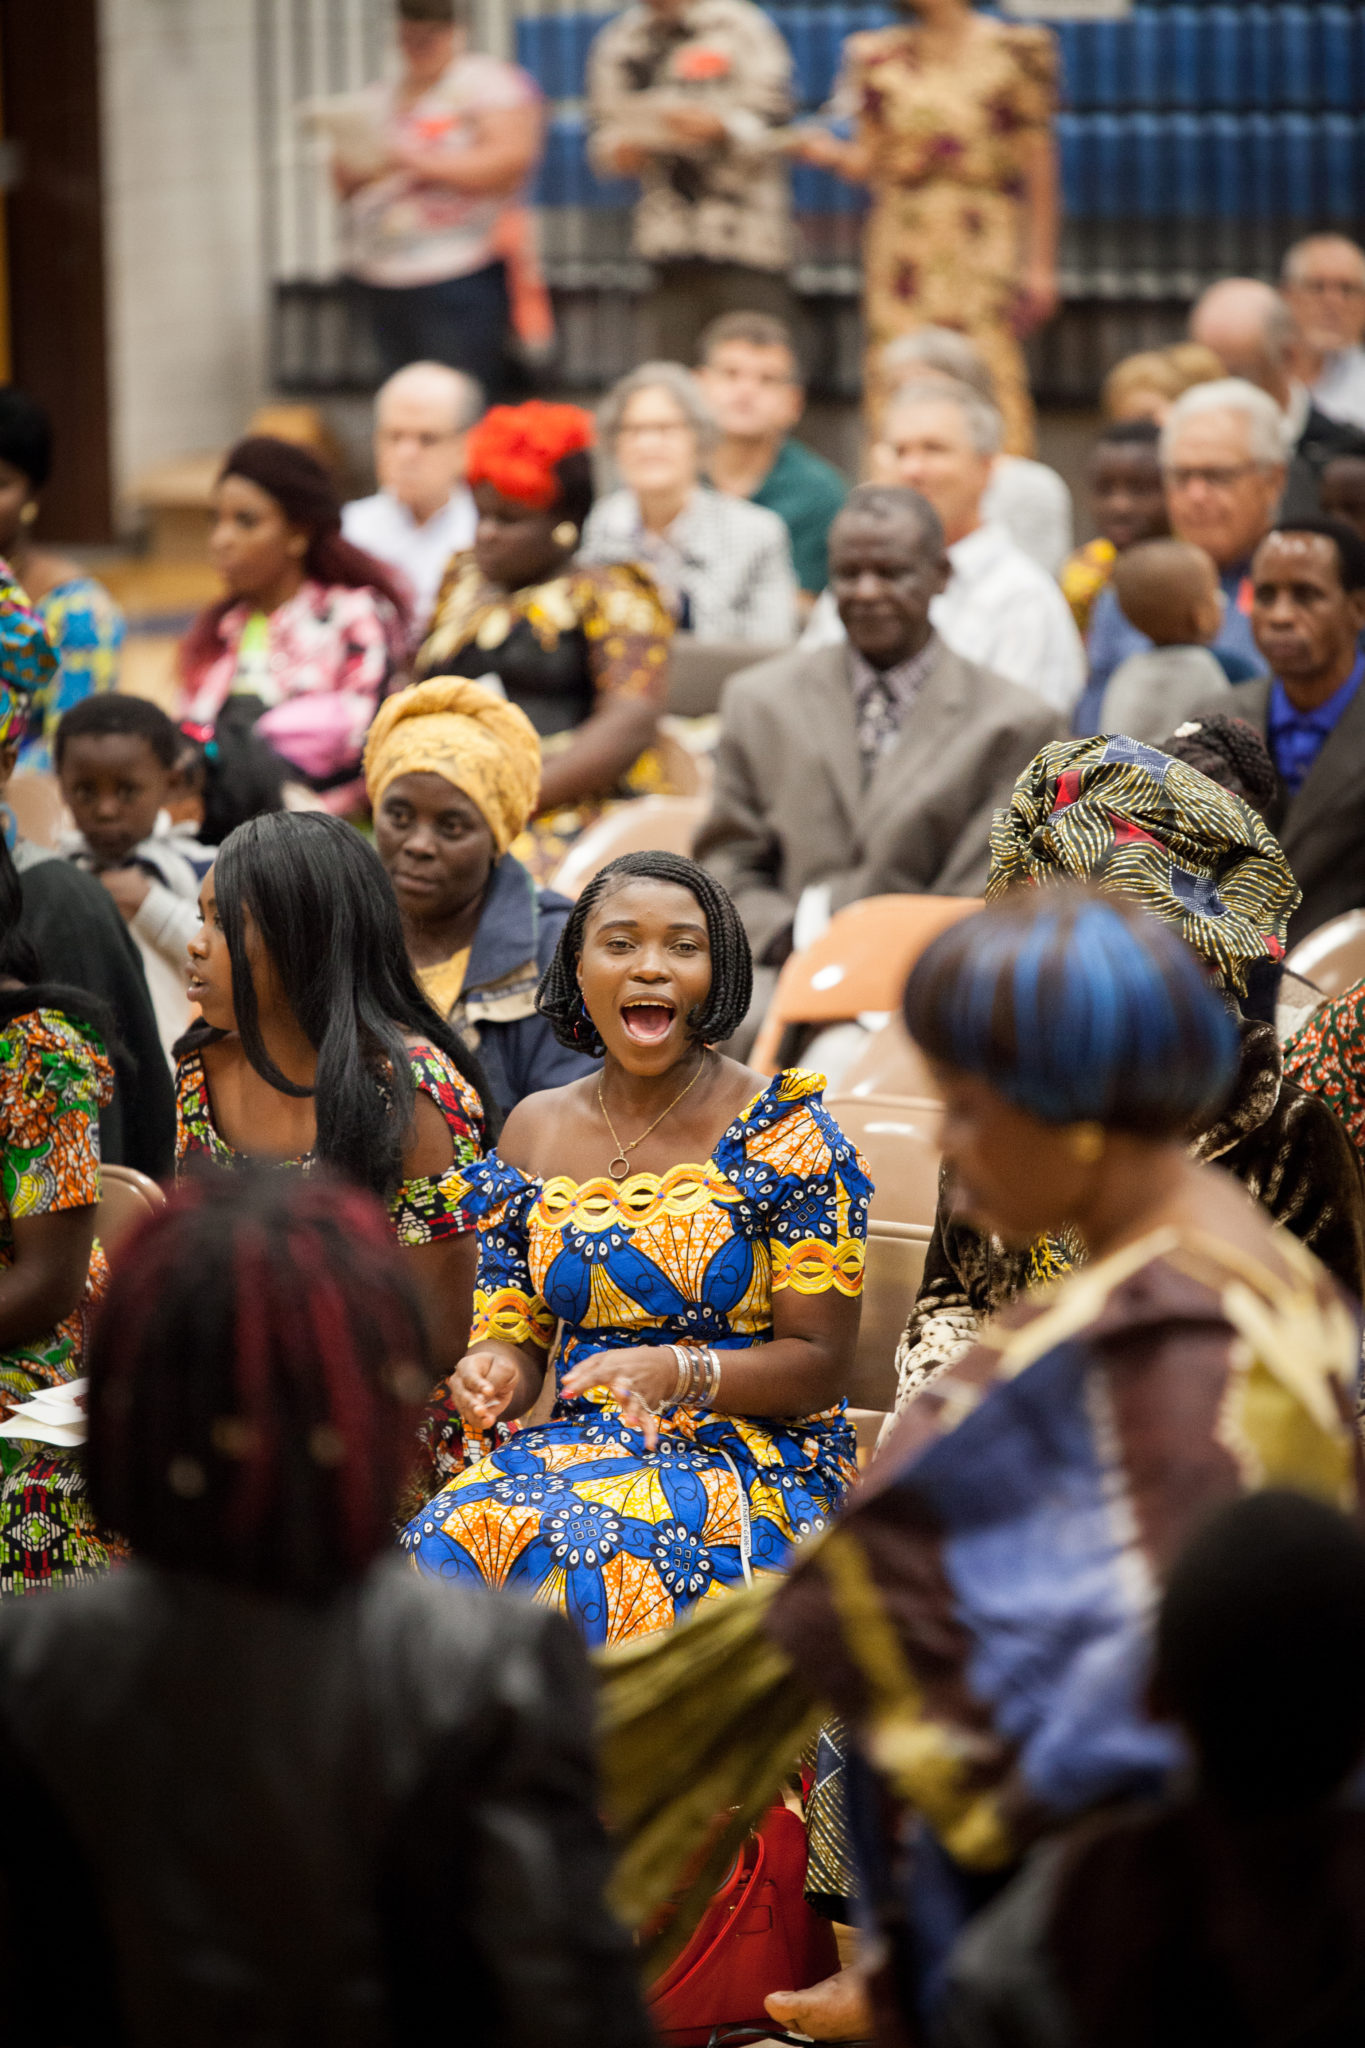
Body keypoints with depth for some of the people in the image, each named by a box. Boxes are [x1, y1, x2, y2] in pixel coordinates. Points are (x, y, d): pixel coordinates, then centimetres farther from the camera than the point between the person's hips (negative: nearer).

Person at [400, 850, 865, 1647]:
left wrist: (675, 1373, -22)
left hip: (753, 1454, -4)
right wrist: (493, 1371, -11)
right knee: (450, 1543, -29)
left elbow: (822, 1363, -5)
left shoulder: (782, 1132, -2)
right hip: (578, 1446, 4)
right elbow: (520, 1340, 15)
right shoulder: (534, 1133, 12)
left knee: (597, 1550, -35)